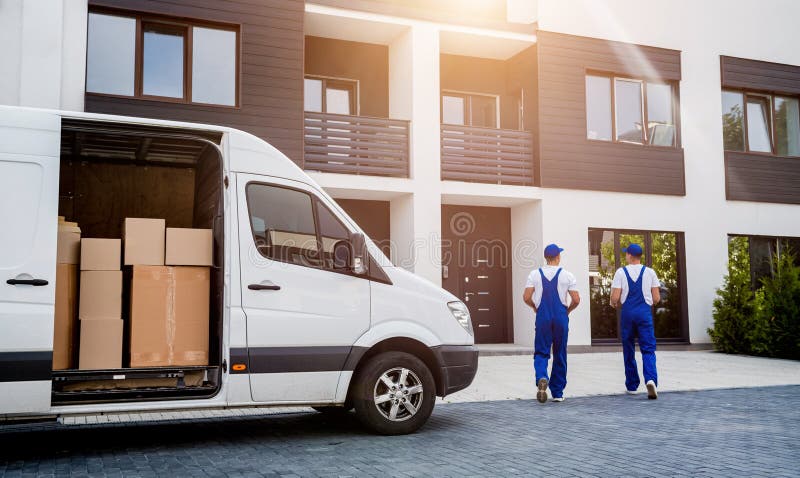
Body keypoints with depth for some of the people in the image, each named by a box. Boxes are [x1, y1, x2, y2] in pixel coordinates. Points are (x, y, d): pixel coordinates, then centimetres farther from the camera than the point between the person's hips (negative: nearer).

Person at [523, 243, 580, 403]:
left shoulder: (535, 274, 1)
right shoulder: (567, 276, 0)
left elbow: (526, 297, -4)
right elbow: (576, 300, -4)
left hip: (542, 317, 0)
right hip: (561, 317, 0)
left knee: (541, 352, 5)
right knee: (560, 355, 10)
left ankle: (542, 378, -25)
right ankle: (557, 393, 16)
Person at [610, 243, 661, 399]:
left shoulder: (621, 272, 0)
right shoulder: (650, 272, 5)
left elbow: (615, 297, -6)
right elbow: (656, 298, 4)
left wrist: (614, 304, 16)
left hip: (627, 312, 0)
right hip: (645, 312, 0)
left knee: (628, 350, 12)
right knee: (648, 349, 0)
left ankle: (632, 385, 18)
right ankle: (651, 379, -24)